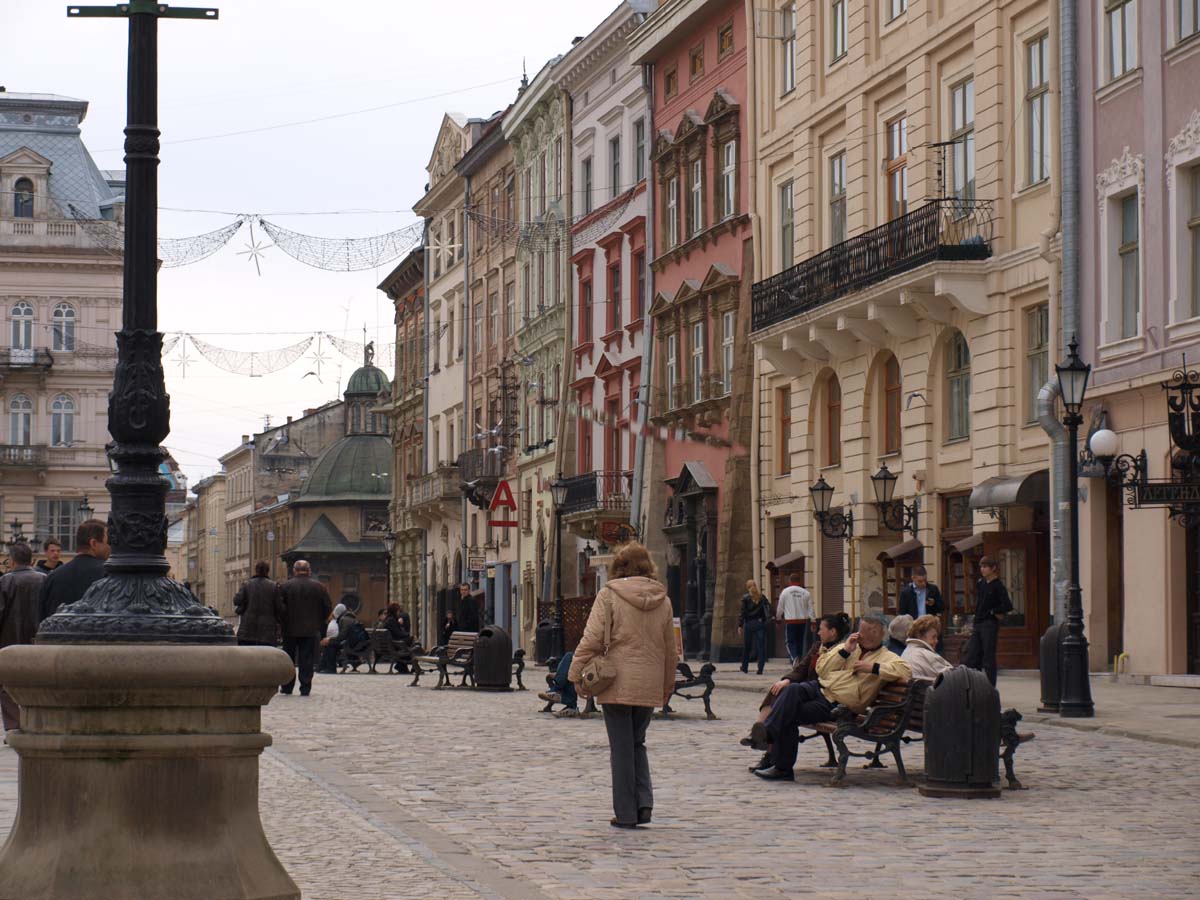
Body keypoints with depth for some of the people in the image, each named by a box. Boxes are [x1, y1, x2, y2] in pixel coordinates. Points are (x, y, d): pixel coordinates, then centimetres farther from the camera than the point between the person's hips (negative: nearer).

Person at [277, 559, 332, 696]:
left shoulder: (285, 586, -5)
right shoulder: (319, 587, -1)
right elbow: (328, 607, 2)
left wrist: (282, 622, 8)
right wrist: (319, 621, 15)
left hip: (290, 629, 0)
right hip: (311, 629, 0)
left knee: (288, 659, 12)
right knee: (306, 660, 2)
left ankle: (286, 687, 15)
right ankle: (305, 688, 0)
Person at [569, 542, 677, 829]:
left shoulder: (609, 595, -5)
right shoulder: (662, 600, 7)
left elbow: (592, 639, -9)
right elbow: (670, 649, 14)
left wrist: (577, 675, -1)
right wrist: (667, 686, 24)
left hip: (617, 683, -4)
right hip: (649, 686, 4)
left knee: (621, 748, 4)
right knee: (637, 743, 19)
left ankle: (626, 813, 6)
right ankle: (644, 802, 4)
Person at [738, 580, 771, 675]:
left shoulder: (745, 598, -5)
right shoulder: (762, 597, 4)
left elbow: (743, 612, -6)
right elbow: (768, 607, 0)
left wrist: (740, 625, -3)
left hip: (749, 624, -1)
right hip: (760, 623, 1)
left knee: (746, 646, 13)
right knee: (760, 646, 0)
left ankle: (744, 667, 23)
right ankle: (760, 669, -7)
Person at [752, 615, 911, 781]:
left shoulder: (886, 657, 4)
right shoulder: (849, 647, 20)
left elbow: (906, 671, -17)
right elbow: (821, 669, 10)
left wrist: (874, 668, -19)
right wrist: (844, 652, -1)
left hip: (837, 705, -5)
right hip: (820, 687, 5)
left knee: (789, 715, -24)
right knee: (792, 690, -29)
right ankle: (768, 732, -34)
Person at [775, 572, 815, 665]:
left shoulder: (785, 592, -3)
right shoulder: (806, 593, 2)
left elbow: (780, 608, 4)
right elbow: (811, 609, 2)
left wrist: (778, 618, 21)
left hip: (790, 621, -3)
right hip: (802, 621, 3)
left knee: (790, 642, 0)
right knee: (800, 641, 14)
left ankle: (794, 658, -26)